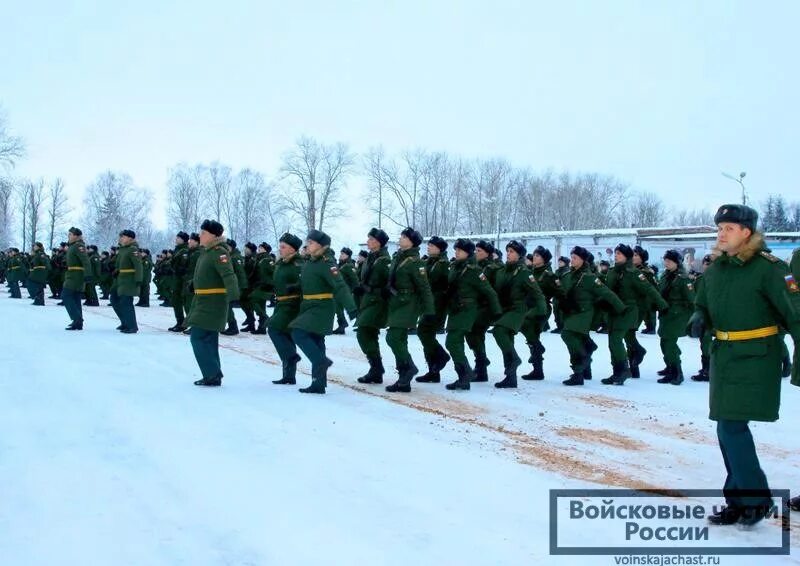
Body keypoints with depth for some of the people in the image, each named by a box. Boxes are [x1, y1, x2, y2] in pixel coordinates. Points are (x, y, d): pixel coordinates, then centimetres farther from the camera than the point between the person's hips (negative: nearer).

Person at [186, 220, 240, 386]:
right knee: (209, 339, 16)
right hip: (204, 301, 10)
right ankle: (213, 375, 26)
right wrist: (194, 285, 41)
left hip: (213, 302, -10)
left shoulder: (219, 252, -18)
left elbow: (228, 274, -31)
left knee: (198, 338, -11)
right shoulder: (205, 251, 12)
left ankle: (213, 376, -6)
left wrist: (233, 294, -45)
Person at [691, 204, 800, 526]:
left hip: (756, 358, -7)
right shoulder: (715, 270, 9)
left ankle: (755, 498, 6)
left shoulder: (769, 268, -11)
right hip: (724, 356, 7)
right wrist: (698, 319, -4)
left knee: (731, 428, -11)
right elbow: (703, 306, 20)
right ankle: (740, 502, 22)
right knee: (729, 430, 10)